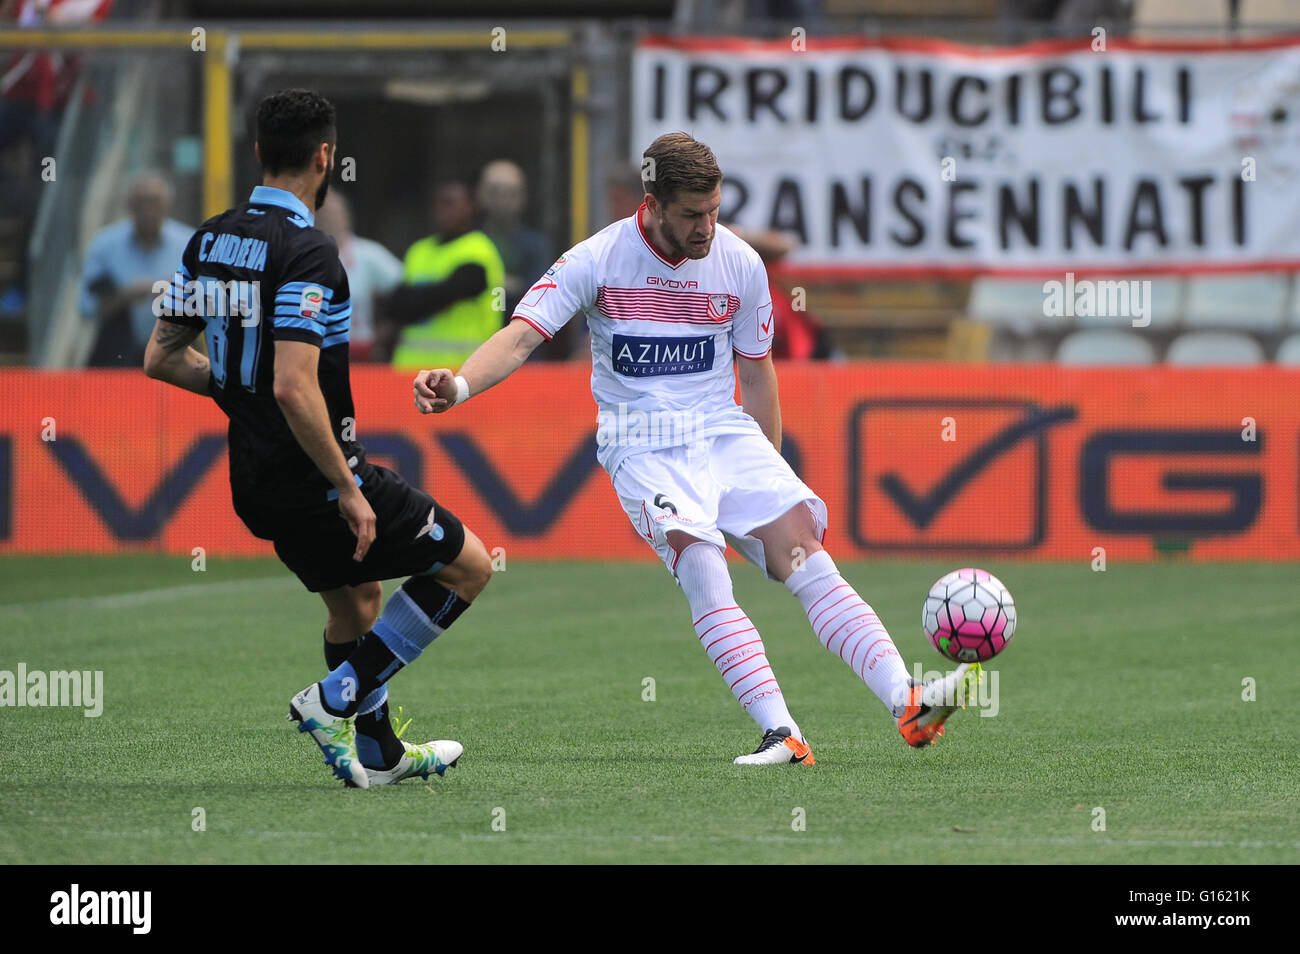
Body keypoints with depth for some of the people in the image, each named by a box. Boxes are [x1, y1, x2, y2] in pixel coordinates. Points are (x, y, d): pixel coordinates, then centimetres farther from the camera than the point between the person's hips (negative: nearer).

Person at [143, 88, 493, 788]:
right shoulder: (306, 251, -22)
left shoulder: (210, 239, 4)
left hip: (252, 484, 9)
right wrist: (348, 490, -22)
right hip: (314, 479, -9)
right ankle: (335, 699, 1)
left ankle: (377, 754, 35)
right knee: (467, 565, 4)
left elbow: (160, 358, 10)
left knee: (355, 599, 27)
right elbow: (295, 389, -29)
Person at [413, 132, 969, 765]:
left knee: (807, 554, -15)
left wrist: (770, 472, 16)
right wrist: (458, 385, -33)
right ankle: (780, 733, -32)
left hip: (727, 433, 3)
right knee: (701, 565, -26)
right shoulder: (597, 261, -8)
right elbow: (520, 337, -15)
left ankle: (906, 704, -22)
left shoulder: (740, 265, 2)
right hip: (643, 446, -3)